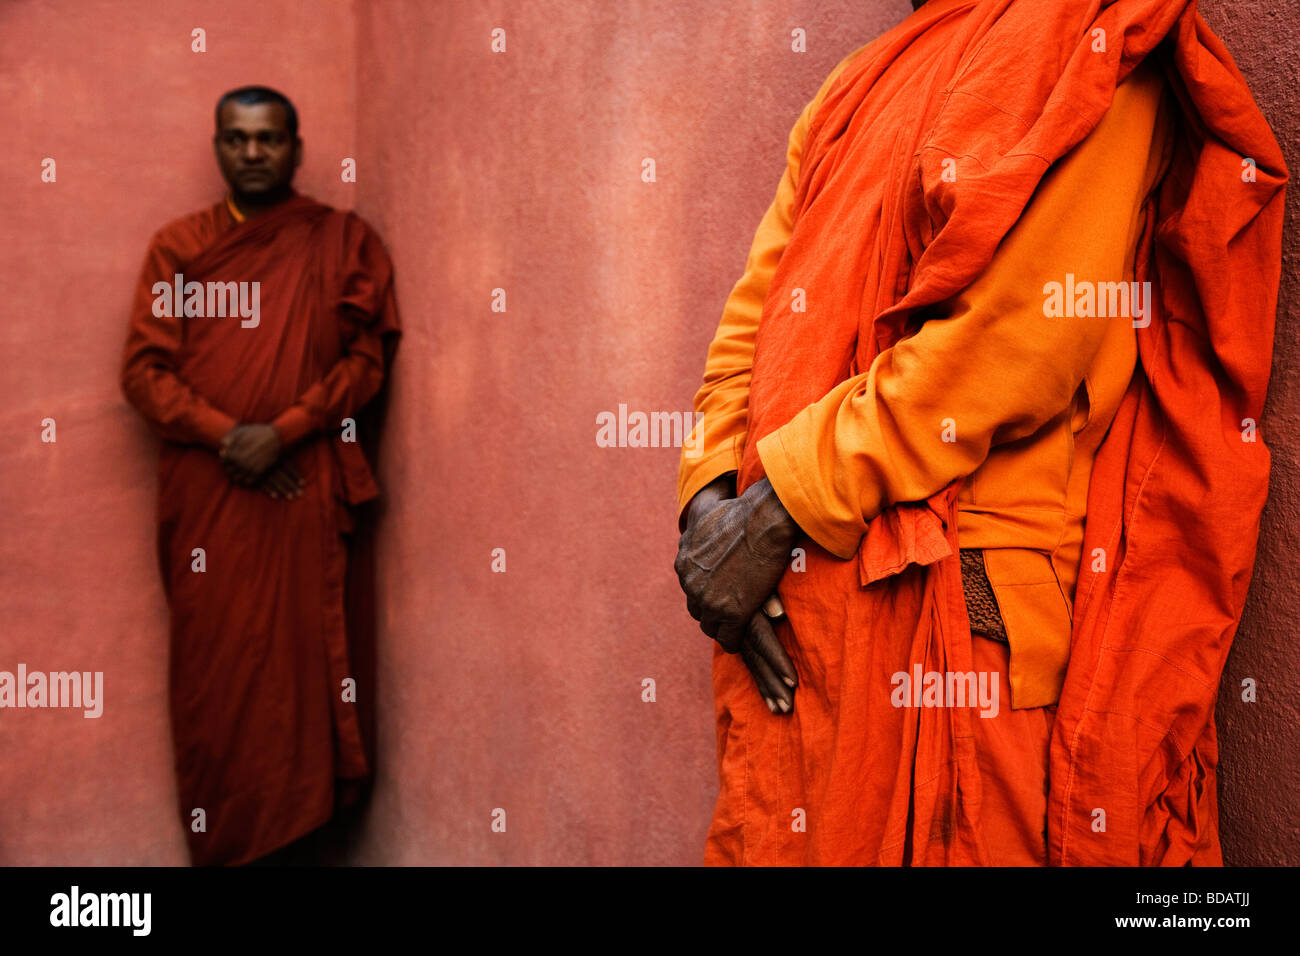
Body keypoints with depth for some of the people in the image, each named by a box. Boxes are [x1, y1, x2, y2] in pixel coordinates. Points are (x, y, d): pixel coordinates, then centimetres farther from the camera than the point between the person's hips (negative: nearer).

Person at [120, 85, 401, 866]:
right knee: (215, 670, 0)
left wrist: (282, 432, -11)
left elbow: (368, 356, 0)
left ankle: (306, 829, 10)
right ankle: (224, 840, 10)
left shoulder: (345, 241, 8)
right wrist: (225, 436, -9)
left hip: (312, 488, -1)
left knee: (311, 662, -1)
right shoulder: (178, 247, 12)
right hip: (206, 490, 1)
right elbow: (144, 367, 5)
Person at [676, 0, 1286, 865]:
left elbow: (1019, 335, -17)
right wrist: (711, 499, -2)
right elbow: (755, 315, 15)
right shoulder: (854, 88, 21)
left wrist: (779, 507, -15)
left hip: (960, 600, -7)